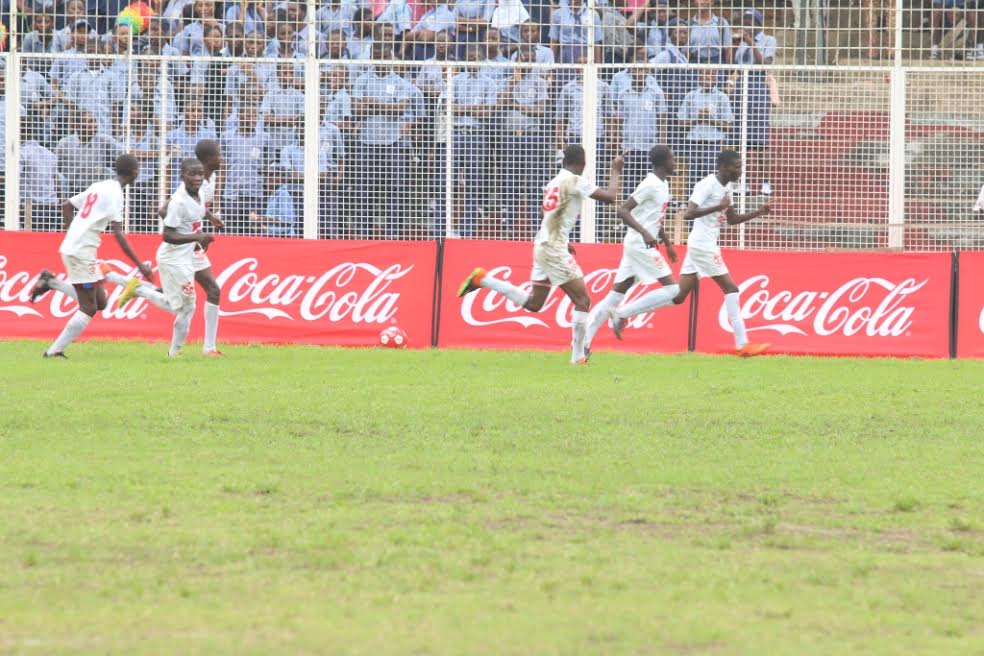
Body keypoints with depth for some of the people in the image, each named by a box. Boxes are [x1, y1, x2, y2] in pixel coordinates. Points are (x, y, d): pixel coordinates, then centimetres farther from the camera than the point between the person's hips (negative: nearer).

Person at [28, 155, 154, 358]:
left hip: (70, 248, 9)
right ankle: (55, 350, -6)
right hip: (82, 251, -9)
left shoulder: (99, 187, 15)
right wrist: (140, 265, -15)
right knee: (88, 308, -4)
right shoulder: (115, 193, -12)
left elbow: (66, 205, 23)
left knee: (100, 302, 12)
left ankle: (51, 282, 11)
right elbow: (118, 235, -17)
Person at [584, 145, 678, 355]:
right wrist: (644, 233, -30)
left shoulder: (662, 185, 15)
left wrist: (667, 243, 29)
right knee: (672, 289, -11)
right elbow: (623, 211, -20)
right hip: (640, 245, -9)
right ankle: (622, 314, -10)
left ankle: (583, 341, 4)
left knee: (615, 296, 7)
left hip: (643, 245, 9)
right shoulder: (650, 185, -14)